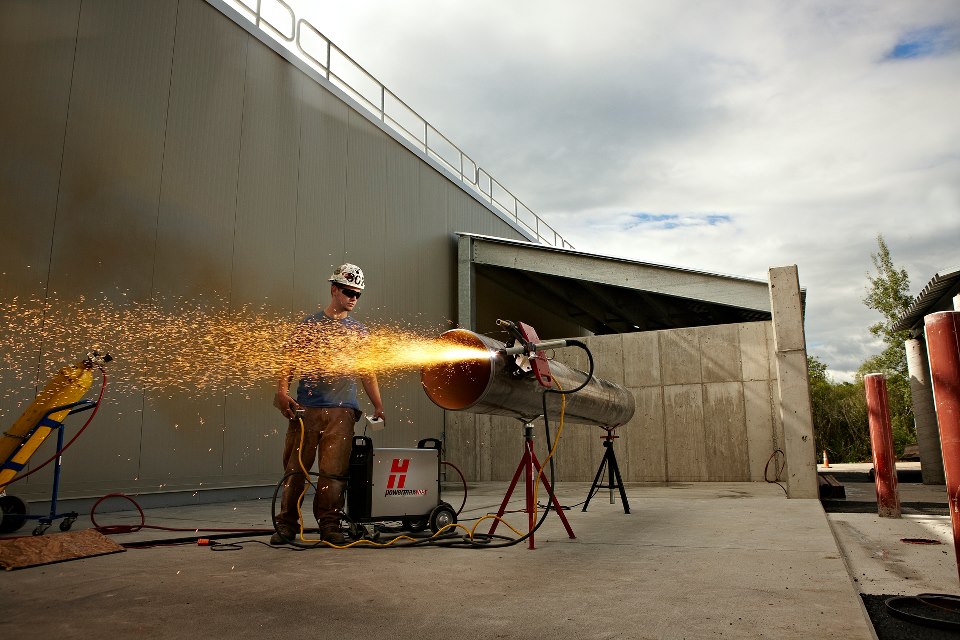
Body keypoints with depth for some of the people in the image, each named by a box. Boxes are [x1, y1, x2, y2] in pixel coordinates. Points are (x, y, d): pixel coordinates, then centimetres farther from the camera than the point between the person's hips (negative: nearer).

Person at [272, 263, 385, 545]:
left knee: (334, 471, -2)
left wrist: (378, 406, 4)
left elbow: (368, 373, 14)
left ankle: (329, 524, 8)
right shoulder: (310, 324, 10)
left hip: (341, 410, 1)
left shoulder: (359, 331, 16)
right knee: (295, 467, 1)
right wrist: (282, 391, -11)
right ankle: (287, 524, 12)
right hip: (306, 406, -1)